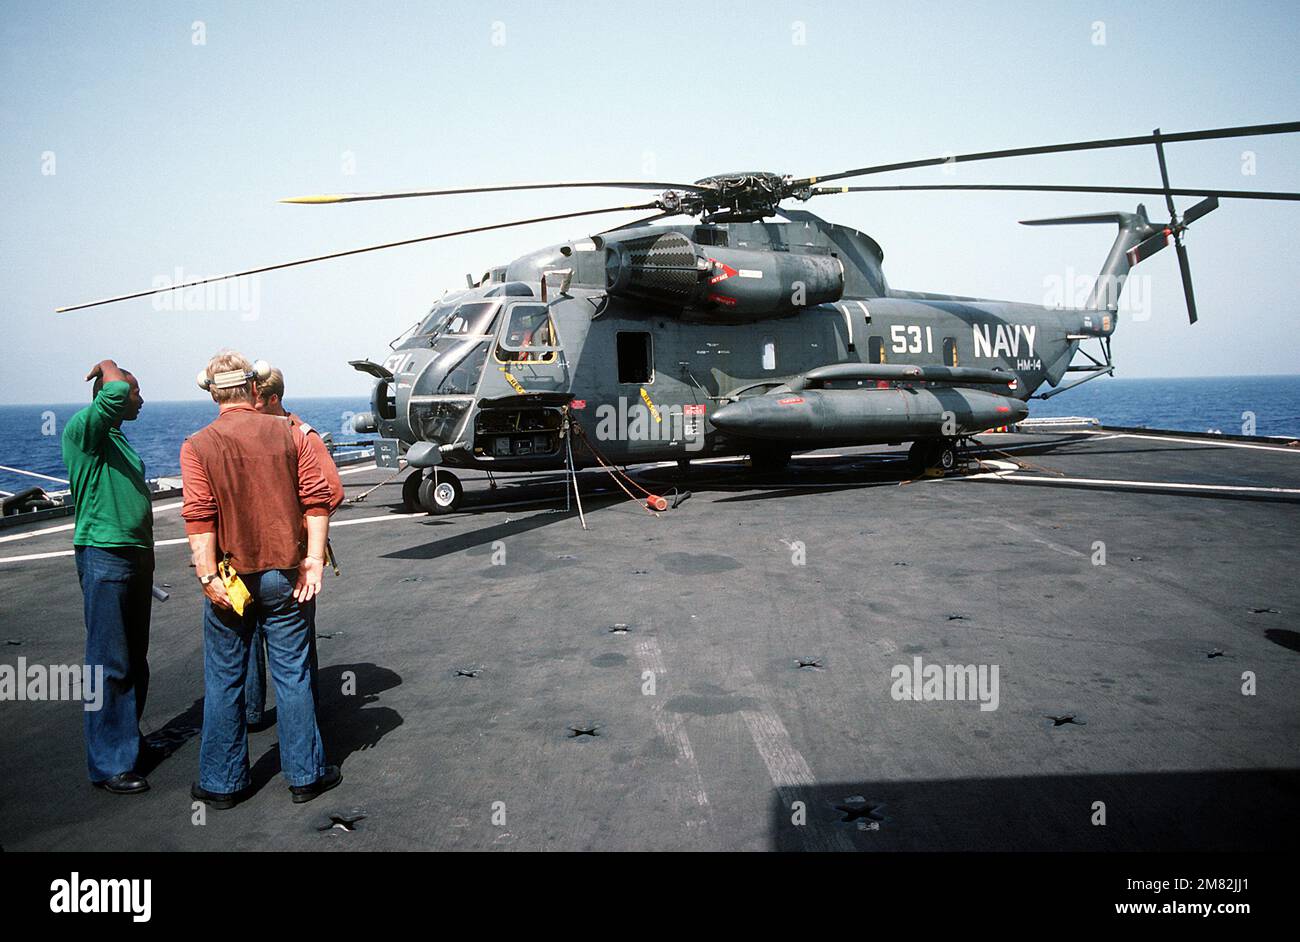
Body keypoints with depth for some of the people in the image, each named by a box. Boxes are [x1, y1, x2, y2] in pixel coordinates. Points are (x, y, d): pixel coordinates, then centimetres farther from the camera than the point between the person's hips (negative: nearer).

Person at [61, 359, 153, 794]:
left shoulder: (118, 440, 18)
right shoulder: (81, 430, -11)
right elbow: (116, 391, -30)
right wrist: (109, 367, -8)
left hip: (136, 557, 9)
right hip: (104, 557, -9)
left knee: (134, 659, 16)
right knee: (109, 664, -4)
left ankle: (129, 738, 30)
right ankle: (109, 764, 4)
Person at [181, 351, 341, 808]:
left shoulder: (198, 446, -6)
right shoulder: (289, 433, -1)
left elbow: (200, 517, -14)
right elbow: (317, 499, -6)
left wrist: (208, 575, -13)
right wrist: (314, 557, -4)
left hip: (231, 577, -1)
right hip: (285, 573, 1)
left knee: (224, 680, 11)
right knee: (293, 674, 10)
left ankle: (223, 782, 21)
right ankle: (305, 774, 18)